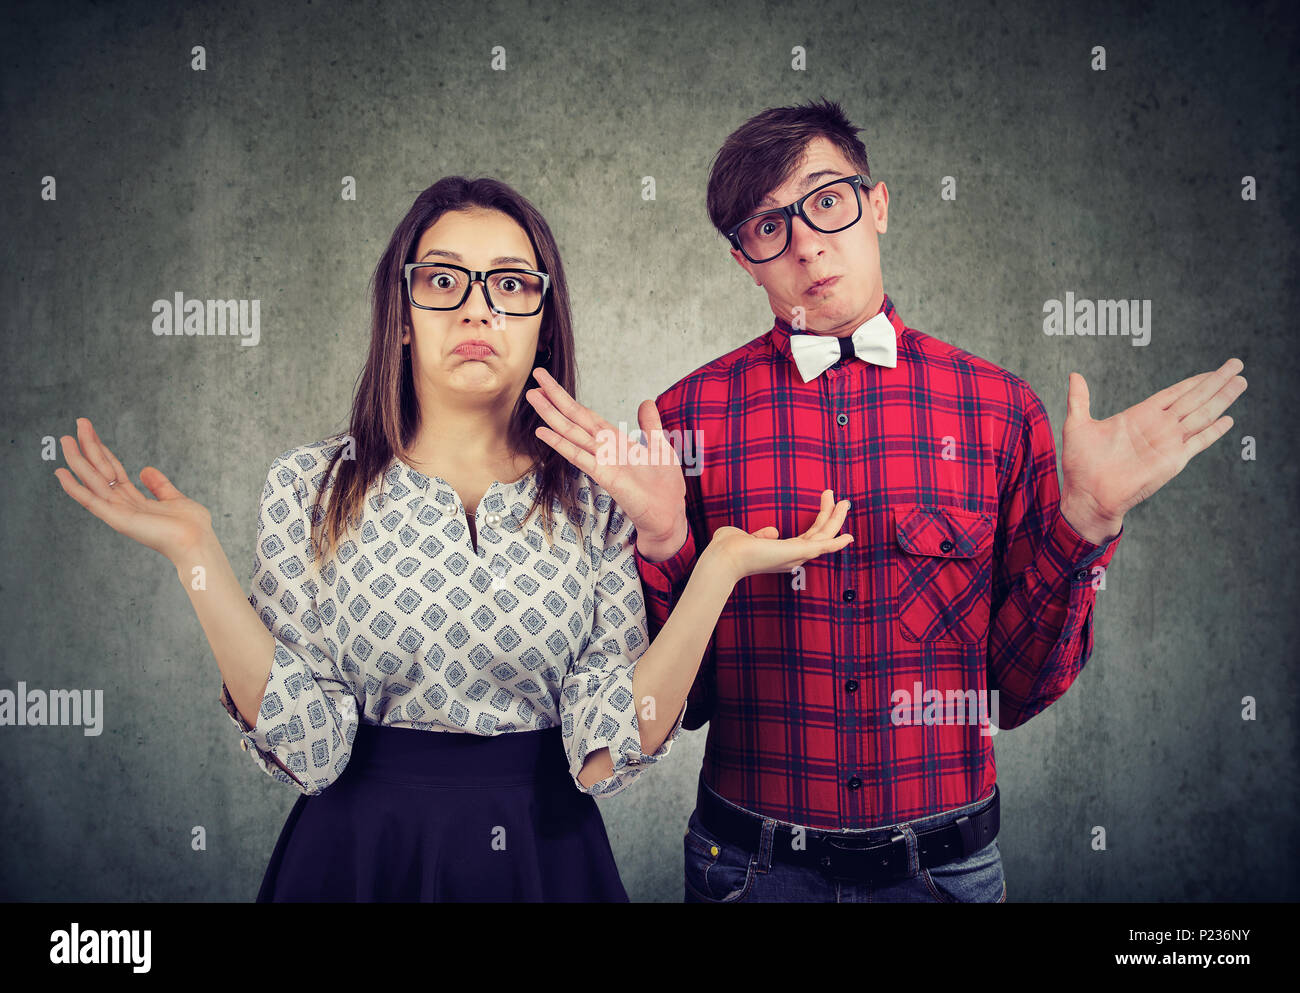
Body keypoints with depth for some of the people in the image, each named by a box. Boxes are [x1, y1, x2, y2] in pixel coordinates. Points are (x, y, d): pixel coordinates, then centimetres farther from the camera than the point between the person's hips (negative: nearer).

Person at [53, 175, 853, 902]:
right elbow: (306, 748, -12)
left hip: (545, 852, 1)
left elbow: (607, 757, -14)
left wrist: (719, 568, -20)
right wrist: (198, 555, -19)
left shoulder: (595, 500, -7)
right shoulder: (312, 488, -8)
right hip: (363, 849, 0)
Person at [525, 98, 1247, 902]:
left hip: (945, 861, 1)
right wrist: (664, 542, -21)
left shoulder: (998, 407, -4)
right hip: (753, 860, 0)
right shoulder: (691, 415, -8)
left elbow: (1020, 690, -3)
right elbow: (680, 698, -5)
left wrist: (1084, 521, -15)